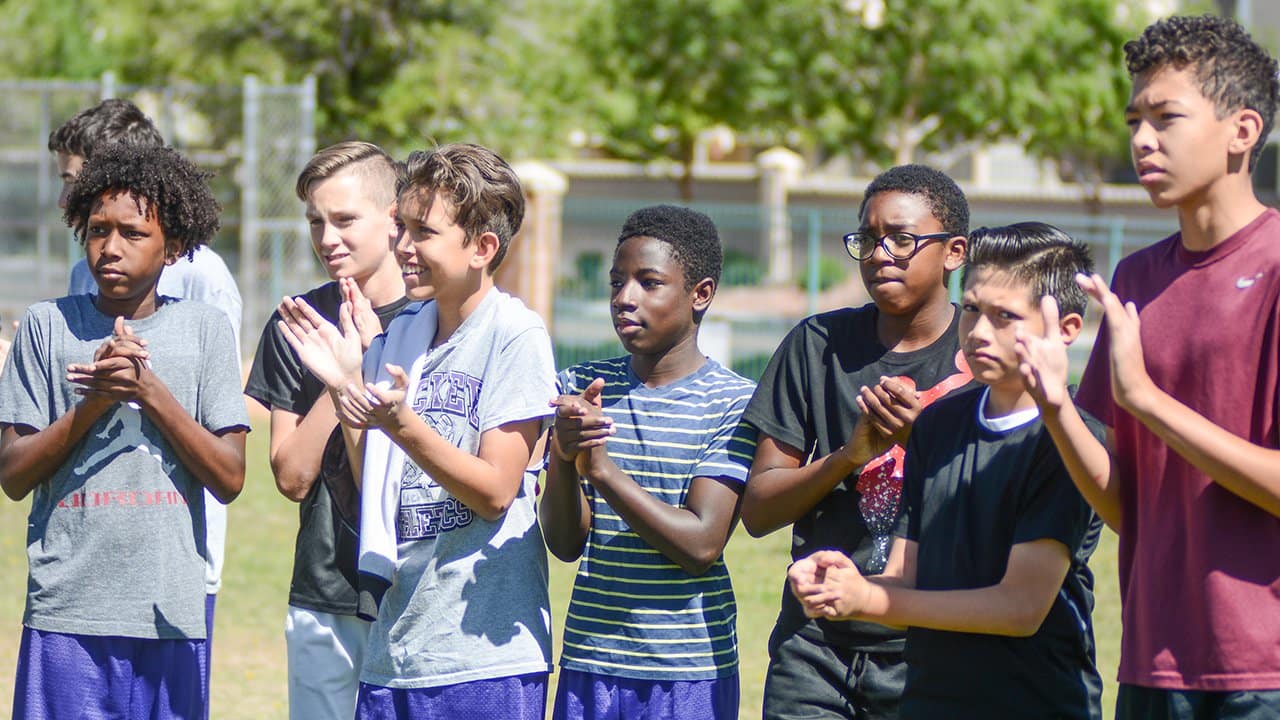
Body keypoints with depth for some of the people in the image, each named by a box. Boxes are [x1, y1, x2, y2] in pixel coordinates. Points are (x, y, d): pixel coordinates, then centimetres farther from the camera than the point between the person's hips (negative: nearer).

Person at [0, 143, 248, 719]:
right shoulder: (47, 326, 5)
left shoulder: (203, 330, 6)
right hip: (67, 614, -1)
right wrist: (95, 402, -11)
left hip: (171, 614, 1)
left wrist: (150, 391, -10)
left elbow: (230, 479, 0)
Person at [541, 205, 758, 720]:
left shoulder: (735, 402, -6)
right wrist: (564, 458, -17)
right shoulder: (582, 388, 6)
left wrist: (602, 467, -21)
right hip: (589, 664, 3)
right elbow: (566, 543, 1)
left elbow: (701, 546, -14)